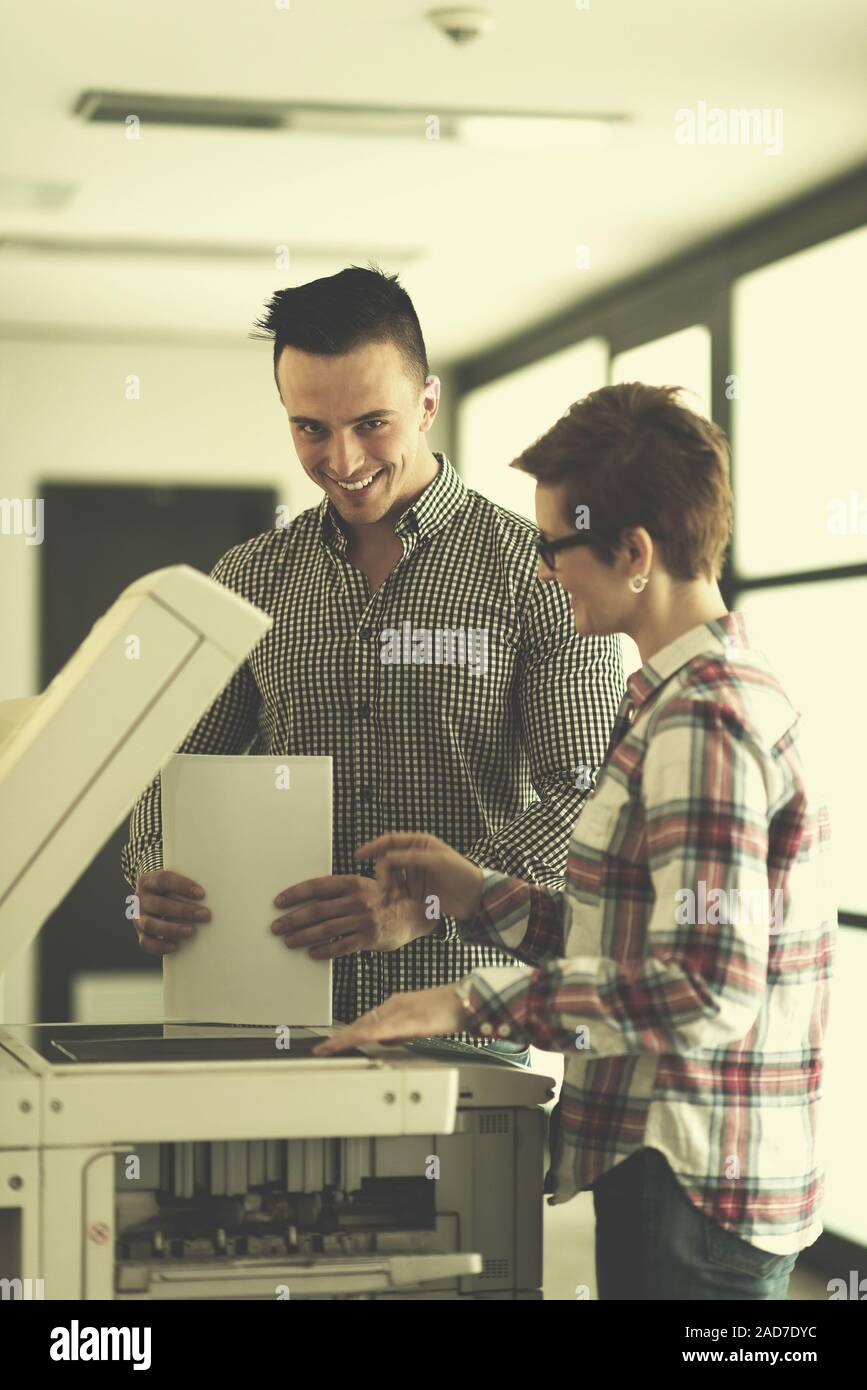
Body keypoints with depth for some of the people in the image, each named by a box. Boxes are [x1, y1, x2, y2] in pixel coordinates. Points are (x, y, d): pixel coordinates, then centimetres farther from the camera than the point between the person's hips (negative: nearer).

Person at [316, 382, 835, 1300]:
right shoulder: (707, 697, 13)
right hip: (668, 1166, 10)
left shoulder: (702, 721, -19)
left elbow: (707, 989, -27)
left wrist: (477, 1003, -23)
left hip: (692, 1189, -10)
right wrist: (476, 896, 9)